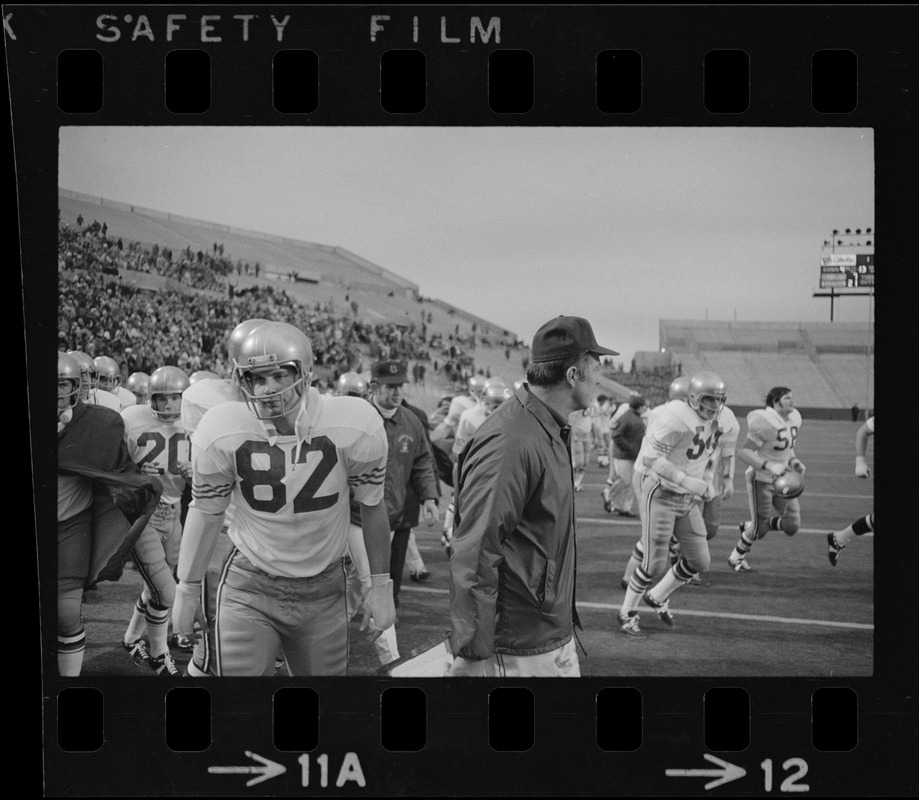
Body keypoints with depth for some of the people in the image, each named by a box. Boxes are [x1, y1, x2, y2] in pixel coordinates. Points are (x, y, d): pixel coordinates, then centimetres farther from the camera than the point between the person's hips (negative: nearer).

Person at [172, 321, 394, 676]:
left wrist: (381, 586, 4)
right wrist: (187, 590, 6)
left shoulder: (354, 429, -16)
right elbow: (206, 513, 1)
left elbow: (372, 508, -1)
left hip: (324, 590, 1)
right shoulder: (222, 434, -15)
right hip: (249, 591, -1)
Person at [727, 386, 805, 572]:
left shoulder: (794, 419, 4)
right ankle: (736, 557, 27)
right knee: (760, 529, -1)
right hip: (761, 480, -7)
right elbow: (742, 453, -24)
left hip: (782, 479, 7)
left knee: (792, 526, 2)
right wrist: (769, 466, -33)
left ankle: (749, 528, 25)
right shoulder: (765, 423, -22)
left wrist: (794, 462, 0)